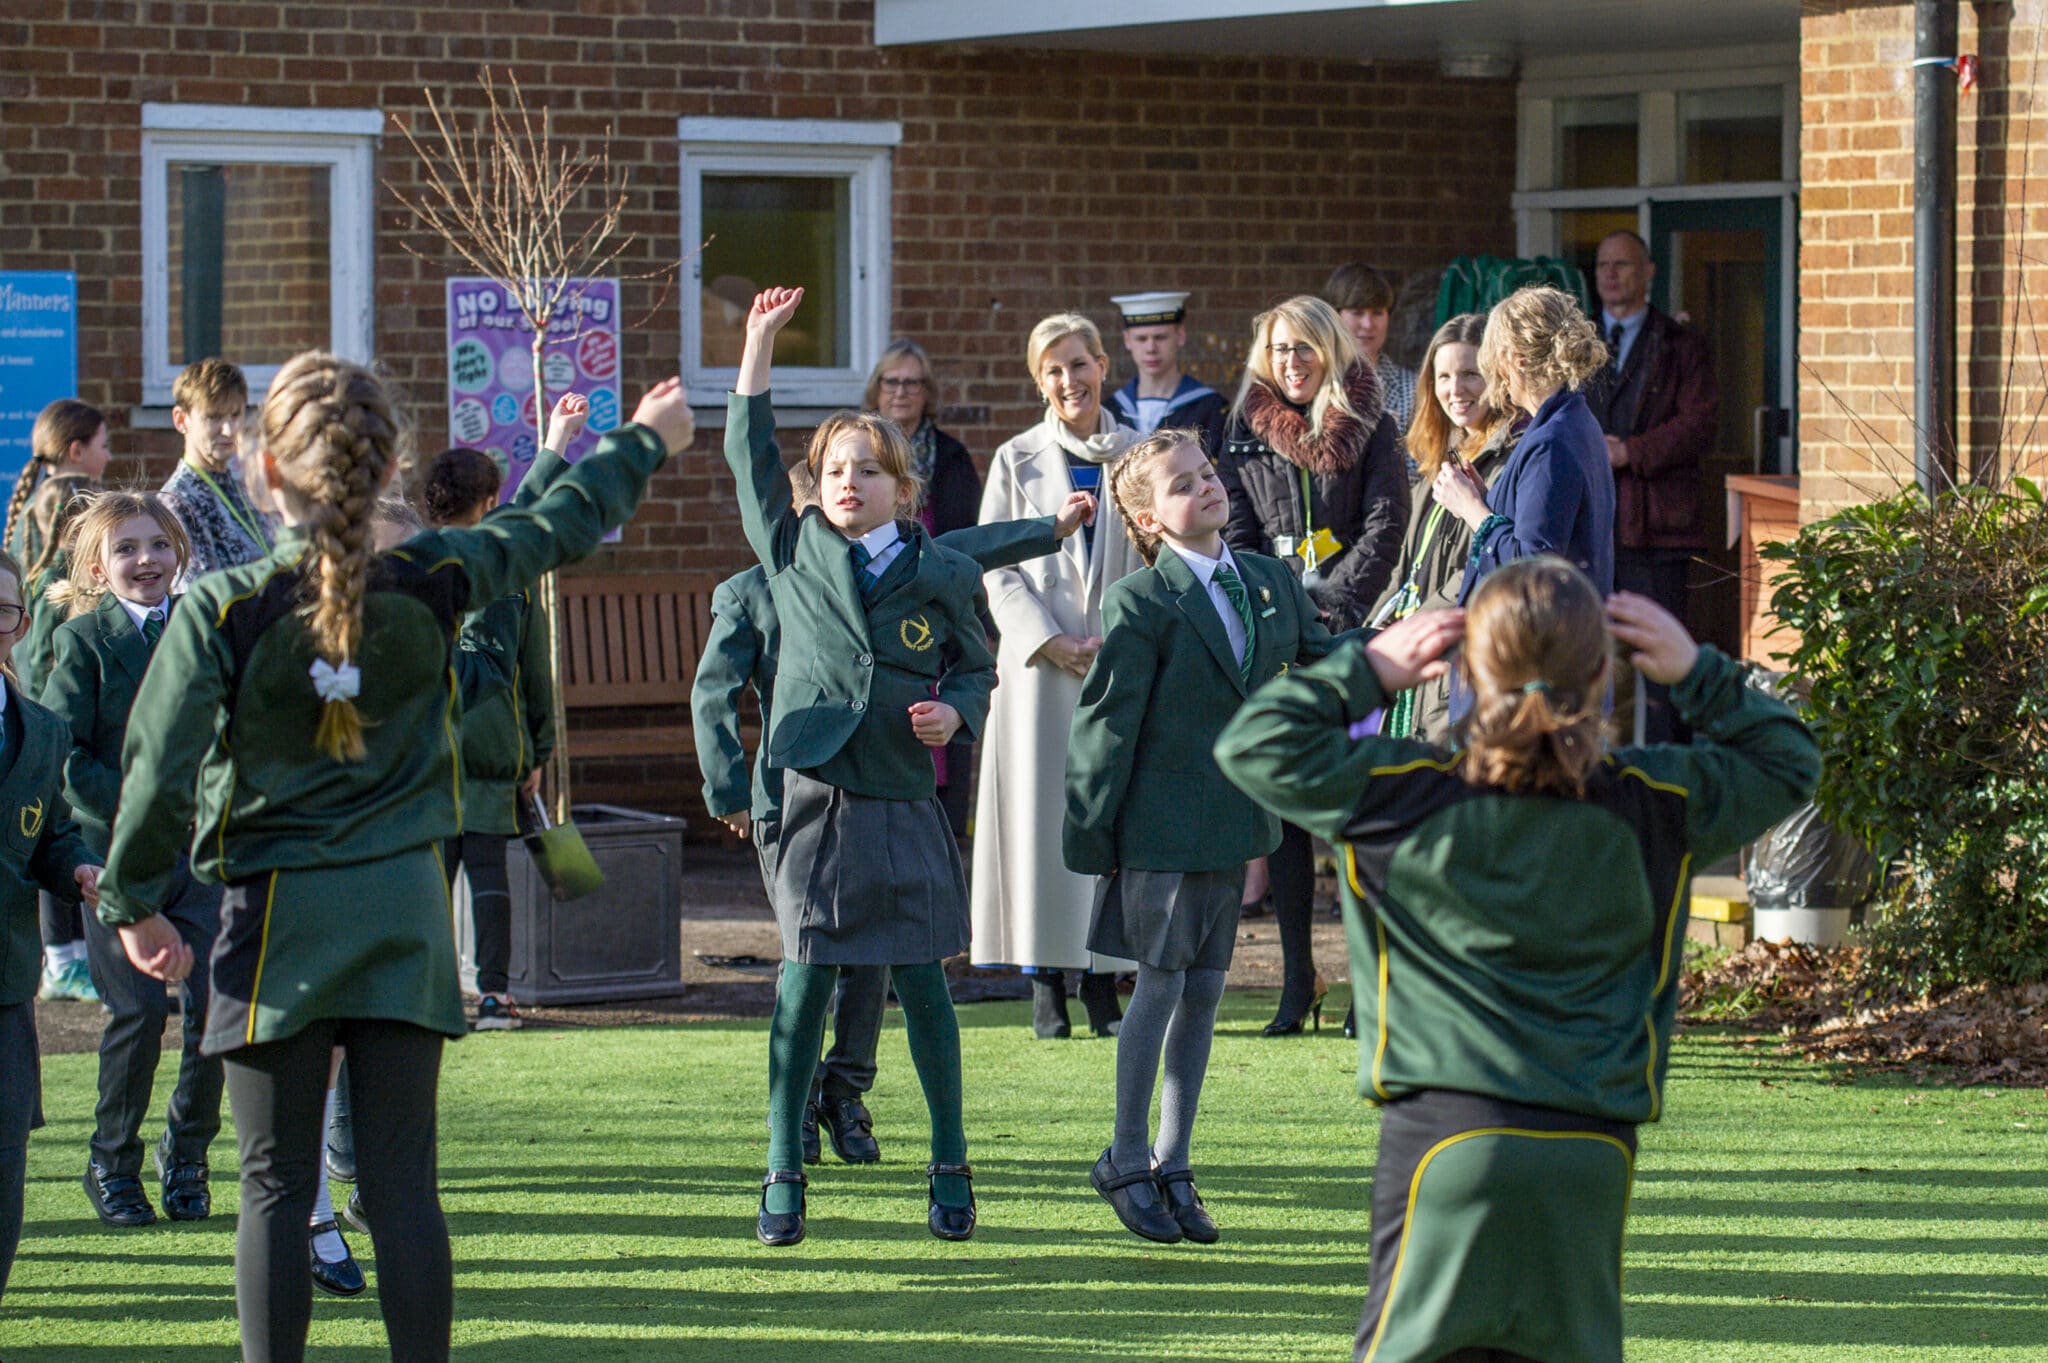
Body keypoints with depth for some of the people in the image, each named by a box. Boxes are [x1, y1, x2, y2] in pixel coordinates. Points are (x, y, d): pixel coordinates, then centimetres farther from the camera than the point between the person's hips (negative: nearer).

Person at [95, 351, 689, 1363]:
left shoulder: (224, 607, -11)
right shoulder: (433, 584, -2)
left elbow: (160, 767, -12)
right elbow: (557, 530, 14)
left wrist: (135, 902, 2)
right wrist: (643, 442, 32)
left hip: (276, 910, -2)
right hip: (403, 902, 2)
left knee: (274, 1187, 3)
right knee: (403, 1185, 5)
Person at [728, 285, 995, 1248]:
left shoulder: (939, 575, 5)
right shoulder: (793, 552, 6)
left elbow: (976, 666, 17)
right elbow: (750, 454, 9)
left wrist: (954, 713, -4)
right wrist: (760, 342, 7)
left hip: (903, 803, 0)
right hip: (813, 797, 0)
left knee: (921, 985, 3)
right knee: (804, 981, -2)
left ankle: (950, 1168, 14)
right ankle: (783, 1175, 4)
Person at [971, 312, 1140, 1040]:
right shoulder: (1017, 461, 7)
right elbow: (997, 569, 3)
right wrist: (1048, 641, -9)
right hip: (1039, 664, -1)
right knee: (1041, 811, -4)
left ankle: (1103, 981, 2)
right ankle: (1047, 986, -1)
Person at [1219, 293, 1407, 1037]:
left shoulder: (1370, 427, 6)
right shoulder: (1247, 431, 13)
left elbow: (1385, 525, 0)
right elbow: (1235, 533, 11)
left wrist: (1334, 601, -11)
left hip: (1350, 634, -2)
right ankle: (1297, 981, 3)